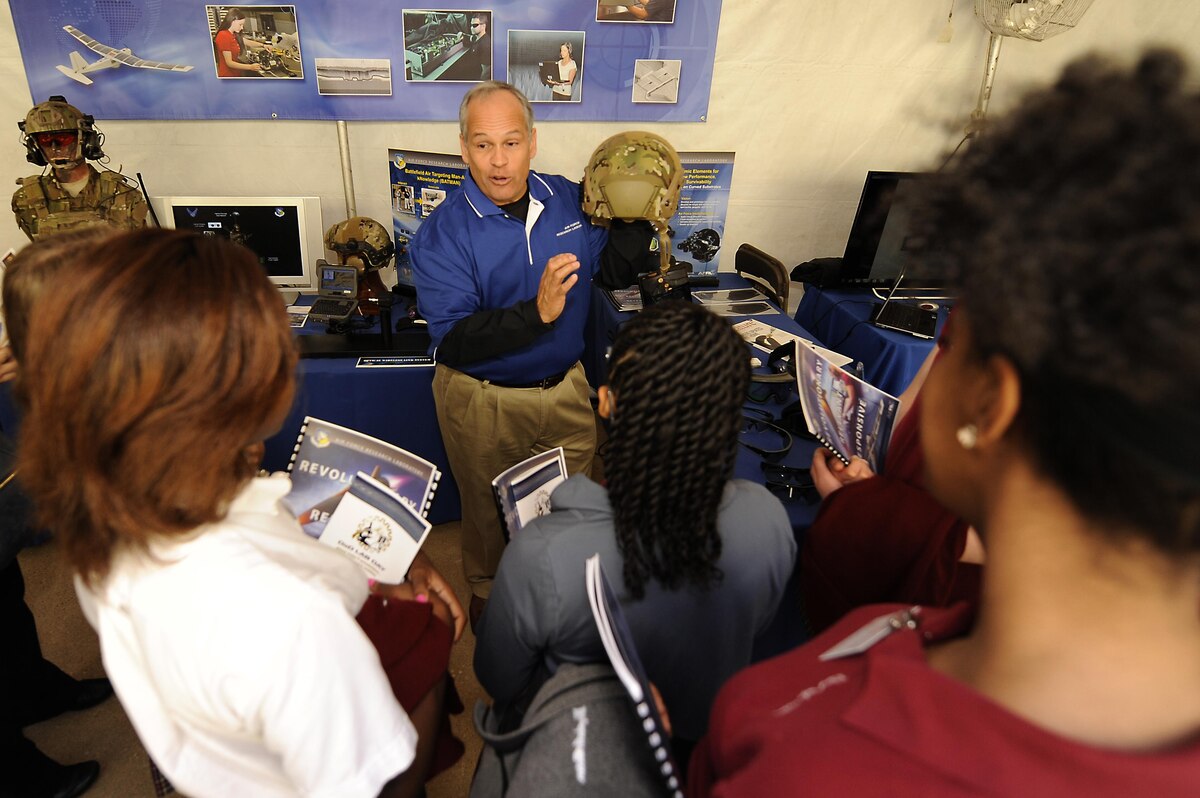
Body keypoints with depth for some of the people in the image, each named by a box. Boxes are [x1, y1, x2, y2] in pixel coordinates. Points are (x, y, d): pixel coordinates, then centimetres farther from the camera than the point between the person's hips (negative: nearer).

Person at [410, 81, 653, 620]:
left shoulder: (567, 199, -4)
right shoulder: (443, 234, -19)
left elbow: (615, 272, 7)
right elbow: (453, 340, -28)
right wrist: (537, 312, -40)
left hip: (565, 387, 4)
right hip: (484, 402, -3)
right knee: (489, 510, 20)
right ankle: (488, 587, 51)